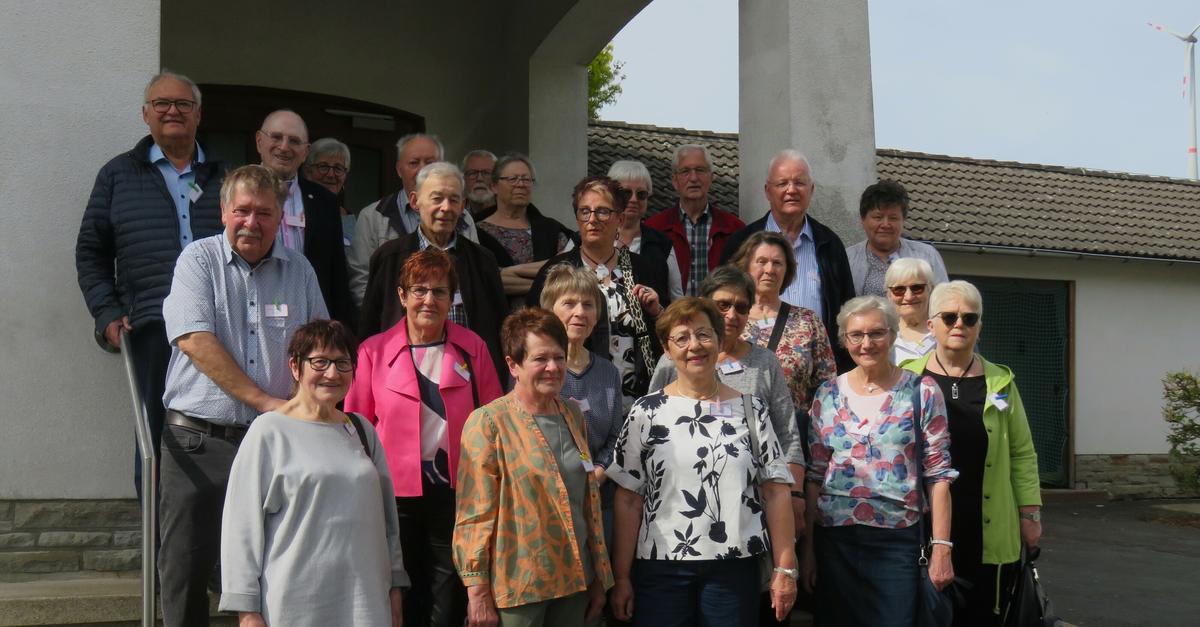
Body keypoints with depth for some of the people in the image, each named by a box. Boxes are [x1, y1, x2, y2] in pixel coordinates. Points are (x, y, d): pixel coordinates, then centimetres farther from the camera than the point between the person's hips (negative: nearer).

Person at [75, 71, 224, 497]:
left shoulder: (223, 178, 17)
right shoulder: (118, 174, 15)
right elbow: (90, 252, 15)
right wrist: (107, 314, 2)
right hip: (153, 328, -1)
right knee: (157, 435, 0)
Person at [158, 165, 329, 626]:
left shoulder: (299, 270, 8)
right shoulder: (199, 259, -1)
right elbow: (195, 341, -13)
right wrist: (265, 402, -17)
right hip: (197, 440, -2)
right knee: (185, 569, 3)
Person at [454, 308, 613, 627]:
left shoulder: (572, 415, 9)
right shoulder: (488, 422, -10)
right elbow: (474, 515, -12)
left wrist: (599, 577, 15)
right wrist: (478, 591, -14)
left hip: (573, 578, 6)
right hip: (517, 585, -6)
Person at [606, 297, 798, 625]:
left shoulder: (750, 409, 4)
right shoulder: (646, 412, 1)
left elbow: (775, 490, 2)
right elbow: (628, 499, 0)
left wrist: (785, 567, -3)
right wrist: (621, 576, -3)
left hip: (735, 568, 1)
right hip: (661, 567, -1)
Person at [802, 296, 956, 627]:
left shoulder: (921, 391, -2)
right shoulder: (828, 394, 5)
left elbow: (938, 474, -4)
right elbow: (815, 475, 7)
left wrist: (942, 547, -9)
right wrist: (808, 547, 5)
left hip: (898, 540, -2)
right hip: (834, 538, 2)